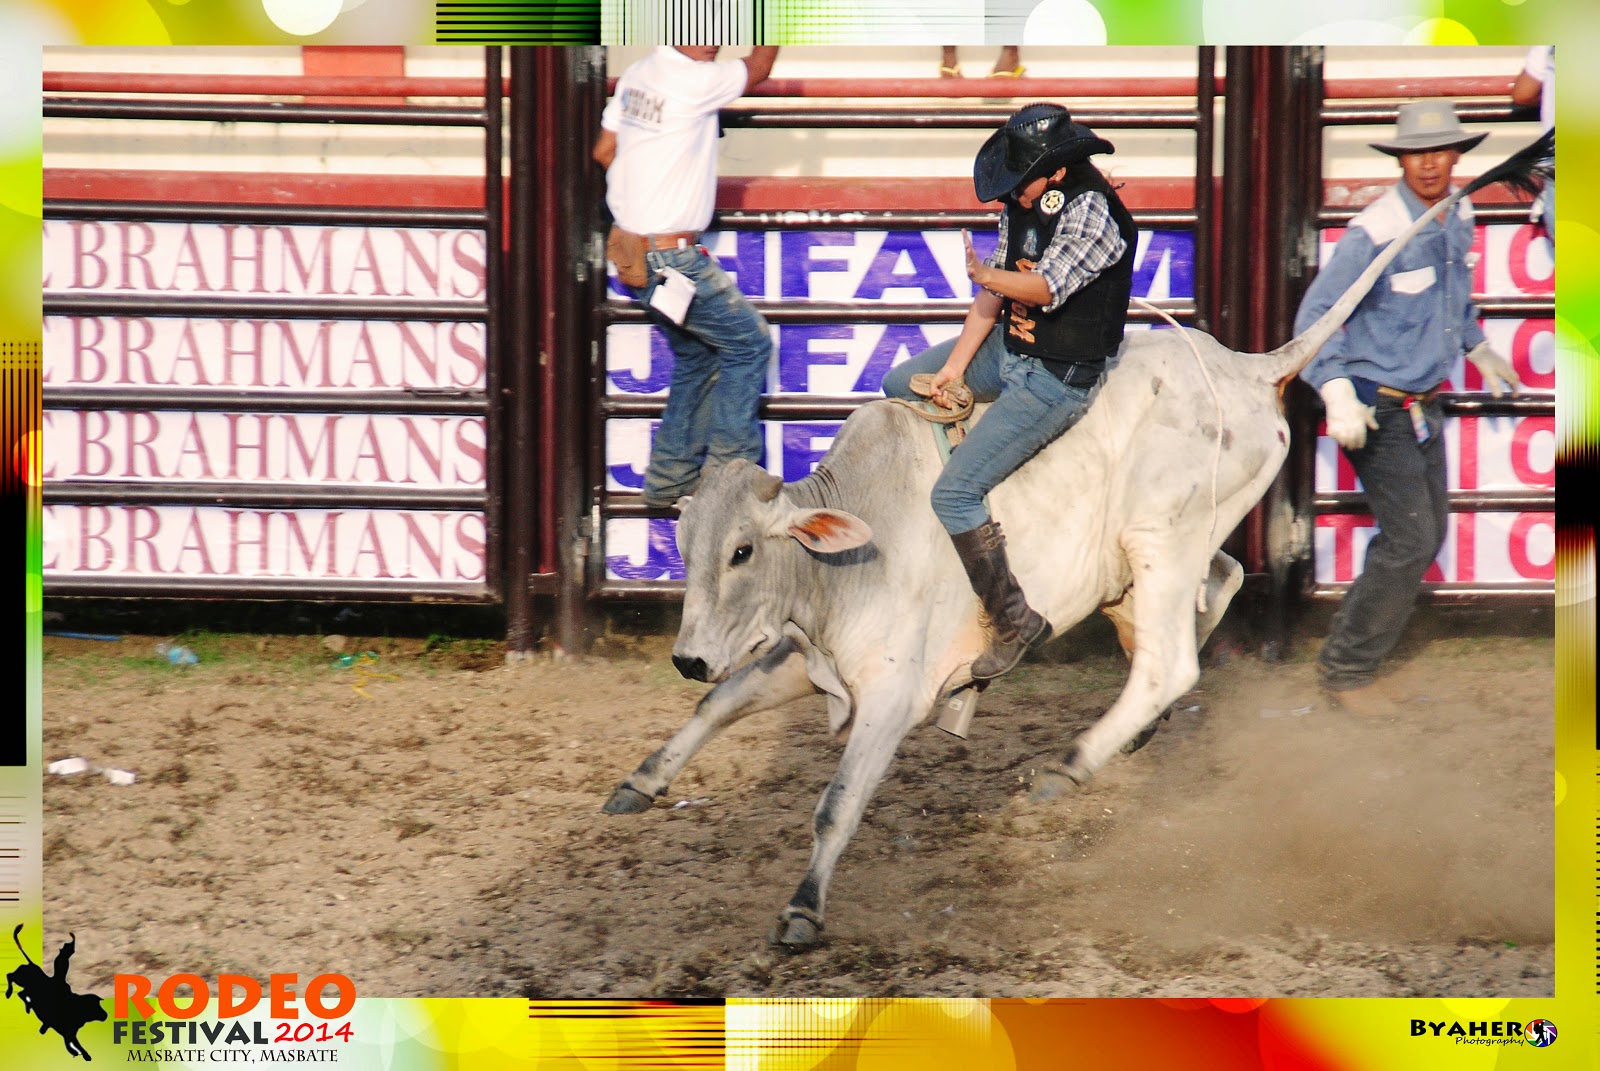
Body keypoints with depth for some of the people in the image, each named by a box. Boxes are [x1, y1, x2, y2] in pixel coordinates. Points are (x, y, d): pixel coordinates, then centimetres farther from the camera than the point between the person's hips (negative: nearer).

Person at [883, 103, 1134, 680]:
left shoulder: (1093, 211, -22)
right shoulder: (1023, 205, 4)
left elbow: (1048, 288, -32)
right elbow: (993, 297, 7)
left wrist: (987, 276, -49)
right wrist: (955, 365, -1)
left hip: (1056, 378, -10)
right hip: (1008, 349, 10)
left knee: (955, 493, -17)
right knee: (897, 387, 22)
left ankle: (1014, 621, -9)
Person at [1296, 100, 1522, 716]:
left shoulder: (1458, 218, 3)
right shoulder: (1375, 234, -22)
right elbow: (1315, 315, -20)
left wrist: (1478, 349, 33)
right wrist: (1337, 392, -32)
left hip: (1426, 405, 9)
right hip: (1377, 408, -9)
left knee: (1426, 532, 16)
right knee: (1411, 539, -12)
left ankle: (1356, 637, 31)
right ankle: (1346, 669, -1)